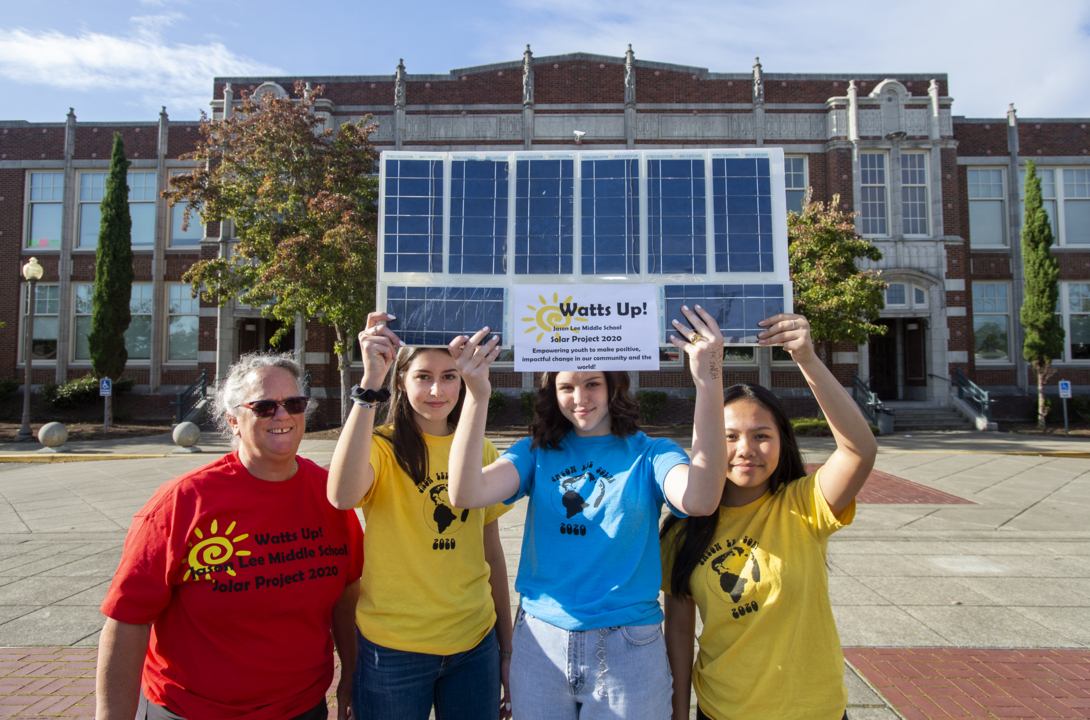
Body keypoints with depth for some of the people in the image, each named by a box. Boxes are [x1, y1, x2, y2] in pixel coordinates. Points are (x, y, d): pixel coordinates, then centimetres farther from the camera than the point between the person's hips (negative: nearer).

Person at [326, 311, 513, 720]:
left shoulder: (480, 453, 3)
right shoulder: (383, 447, -9)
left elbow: (492, 552, 9)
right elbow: (342, 496, -33)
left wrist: (506, 647, 12)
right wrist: (370, 380, -36)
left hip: (474, 645, 4)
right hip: (394, 649, -3)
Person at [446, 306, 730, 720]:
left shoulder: (648, 455, -5)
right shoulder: (538, 452, 1)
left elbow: (700, 500, -27)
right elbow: (466, 493, -15)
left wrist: (708, 382, -35)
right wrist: (476, 394, -27)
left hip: (627, 649, -2)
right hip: (540, 641, 2)